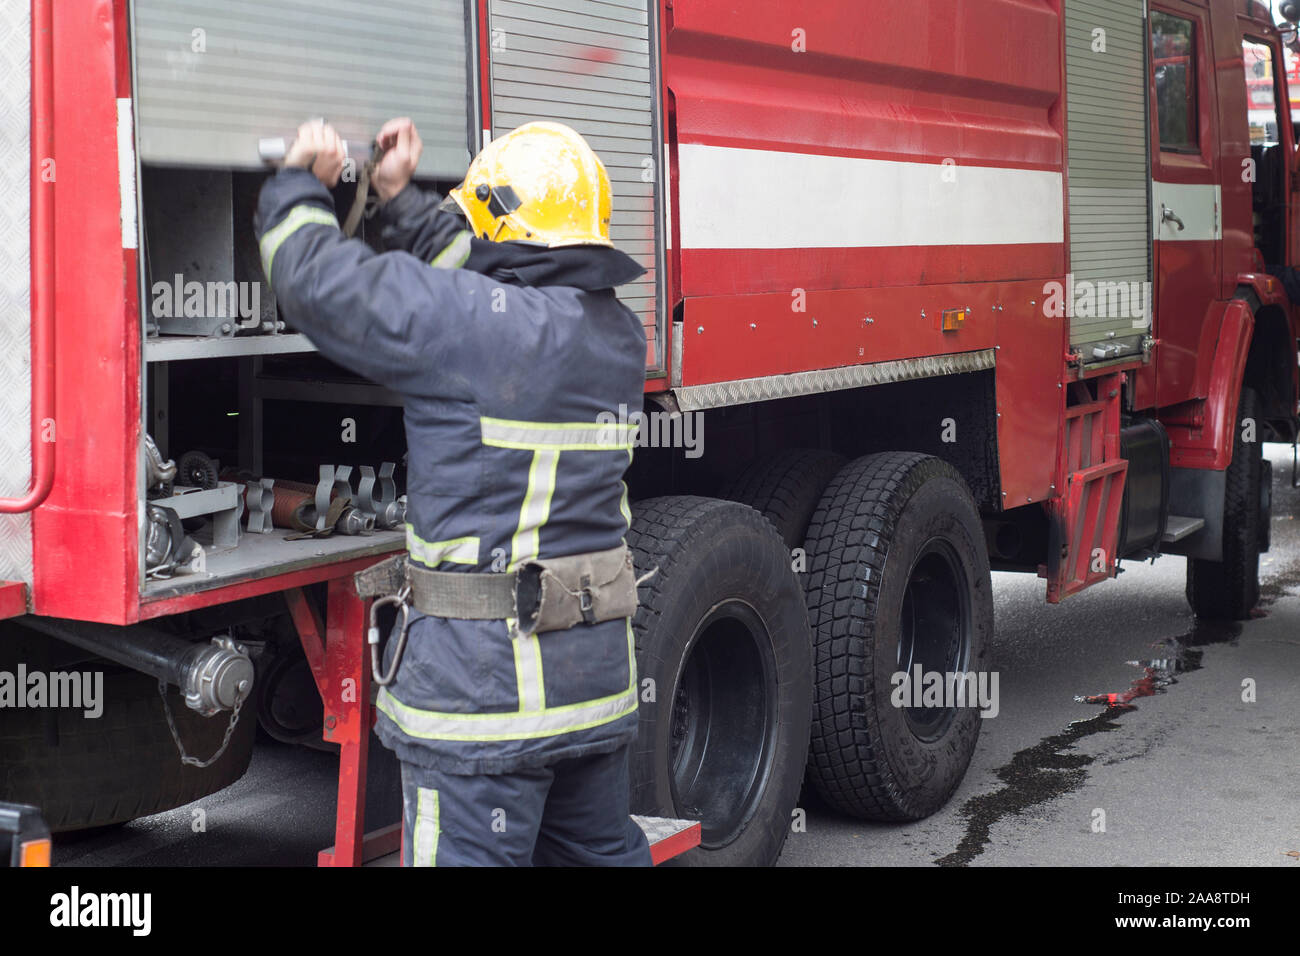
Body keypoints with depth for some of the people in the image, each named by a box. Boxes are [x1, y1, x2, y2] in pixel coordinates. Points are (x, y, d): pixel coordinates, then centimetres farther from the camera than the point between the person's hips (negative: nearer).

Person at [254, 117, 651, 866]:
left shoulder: (465, 321, -17)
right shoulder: (618, 334, 7)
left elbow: (318, 279, -10)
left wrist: (301, 185, 9)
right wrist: (401, 199, 27)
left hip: (484, 671, -8)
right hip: (601, 661, 8)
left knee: (470, 851, 1)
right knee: (601, 848, 20)